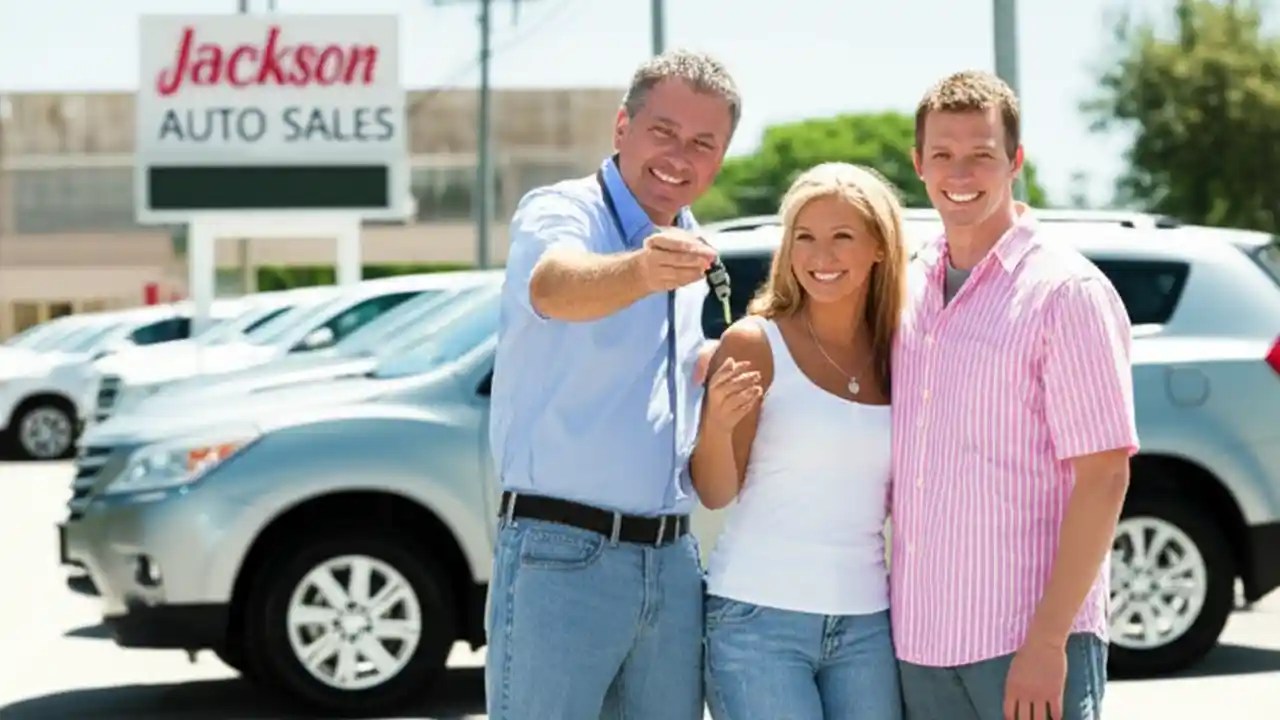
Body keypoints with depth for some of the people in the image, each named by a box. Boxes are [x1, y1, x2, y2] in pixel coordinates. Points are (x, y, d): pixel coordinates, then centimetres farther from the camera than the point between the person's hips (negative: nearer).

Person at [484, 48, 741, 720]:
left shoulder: (687, 249, 14)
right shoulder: (560, 211, -9)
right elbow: (555, 287, -35)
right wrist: (638, 272, -55)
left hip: (671, 563, 7)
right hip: (560, 556, -7)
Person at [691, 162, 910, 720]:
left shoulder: (899, 356, 7)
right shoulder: (755, 344, -5)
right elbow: (716, 494, -6)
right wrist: (719, 424, -25)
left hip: (866, 626, 4)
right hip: (758, 618, -4)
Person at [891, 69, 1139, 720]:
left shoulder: (1066, 292, -8)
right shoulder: (909, 287, 11)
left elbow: (1103, 478, -12)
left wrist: (1047, 641, -17)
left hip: (1026, 642, -6)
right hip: (920, 641, 6)